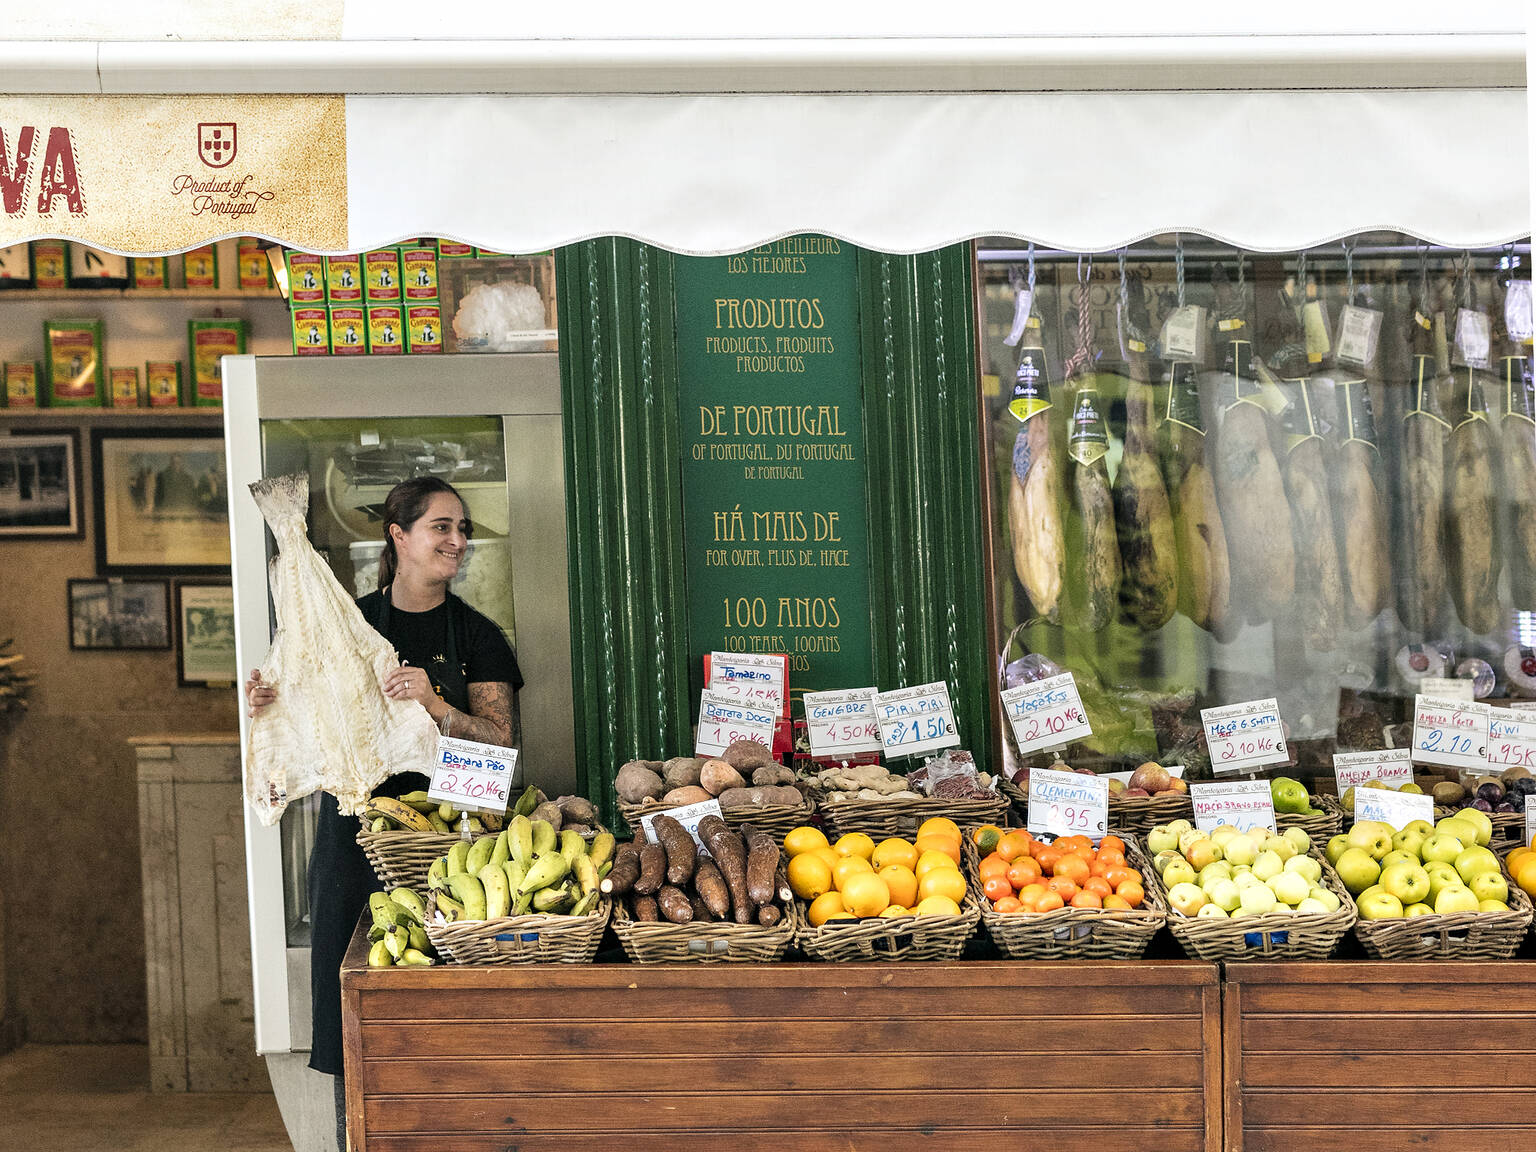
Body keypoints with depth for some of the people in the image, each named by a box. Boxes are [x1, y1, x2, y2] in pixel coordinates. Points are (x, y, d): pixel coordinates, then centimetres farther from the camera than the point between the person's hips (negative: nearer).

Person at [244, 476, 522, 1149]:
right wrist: (268, 708, -5)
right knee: (349, 995, 3)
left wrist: (434, 703, -19)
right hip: (354, 834, 1)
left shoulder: (475, 637, 4)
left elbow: (503, 744, -5)